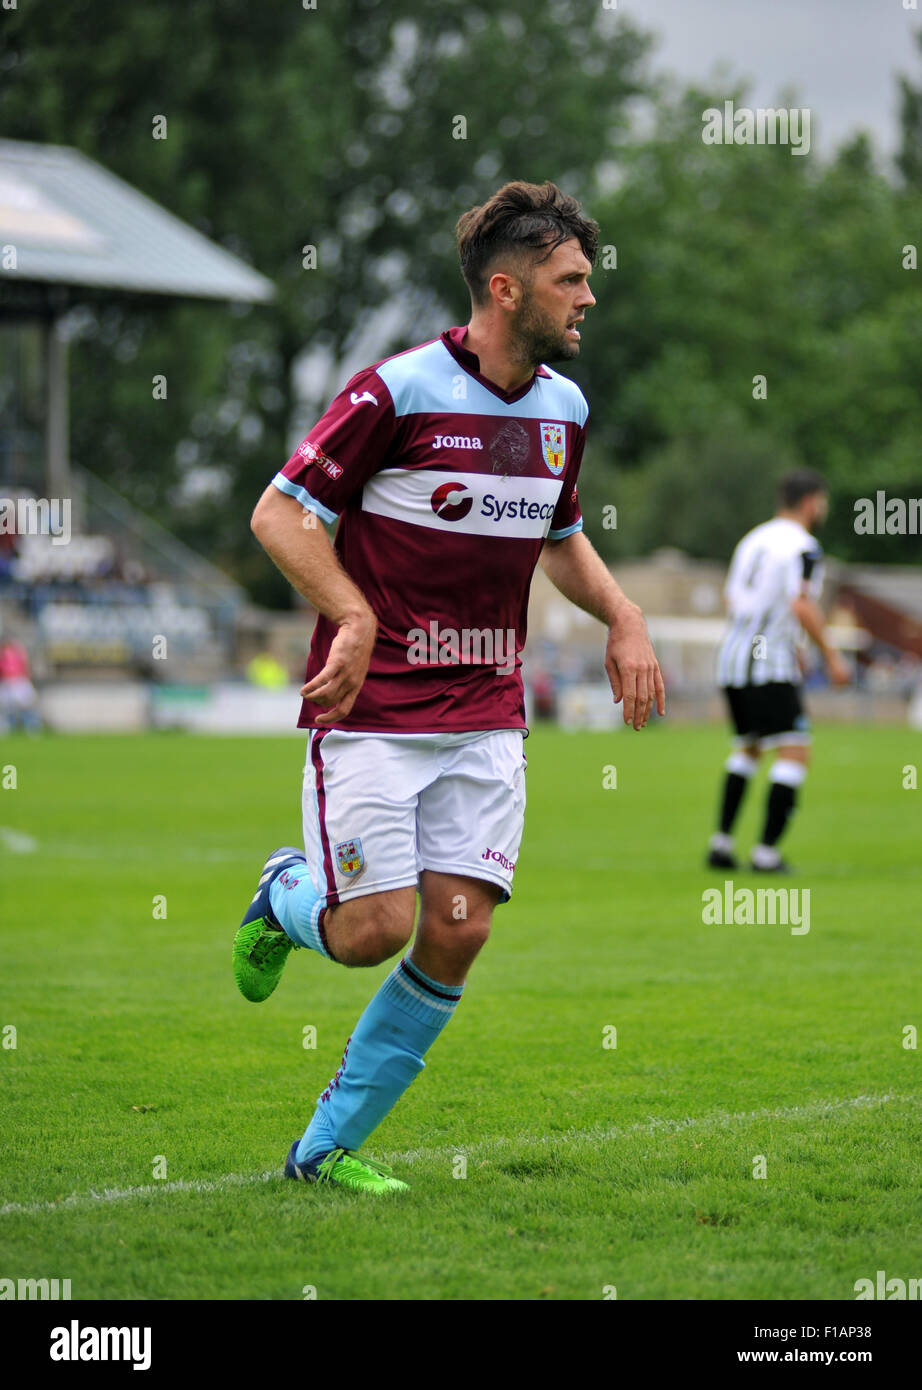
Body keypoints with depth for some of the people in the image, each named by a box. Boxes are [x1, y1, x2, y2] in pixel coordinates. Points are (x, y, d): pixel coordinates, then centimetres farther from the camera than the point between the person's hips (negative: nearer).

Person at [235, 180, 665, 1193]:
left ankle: (329, 1146, 9)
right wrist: (354, 617, -24)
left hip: (485, 718, 6)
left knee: (457, 933, -5)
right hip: (371, 709, -6)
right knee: (375, 930, -11)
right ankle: (286, 897, 27)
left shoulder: (564, 408, 9)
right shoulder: (399, 390, -13)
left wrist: (623, 618, 7)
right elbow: (279, 511, -11)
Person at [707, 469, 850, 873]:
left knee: (747, 748, 23)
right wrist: (831, 657, -14)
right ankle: (767, 851, -13)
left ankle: (721, 840, 16)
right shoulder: (803, 547, -9)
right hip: (770, 666, -8)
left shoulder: (753, 539, 16)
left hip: (732, 657, 8)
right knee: (795, 755, -6)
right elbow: (802, 605, -21)